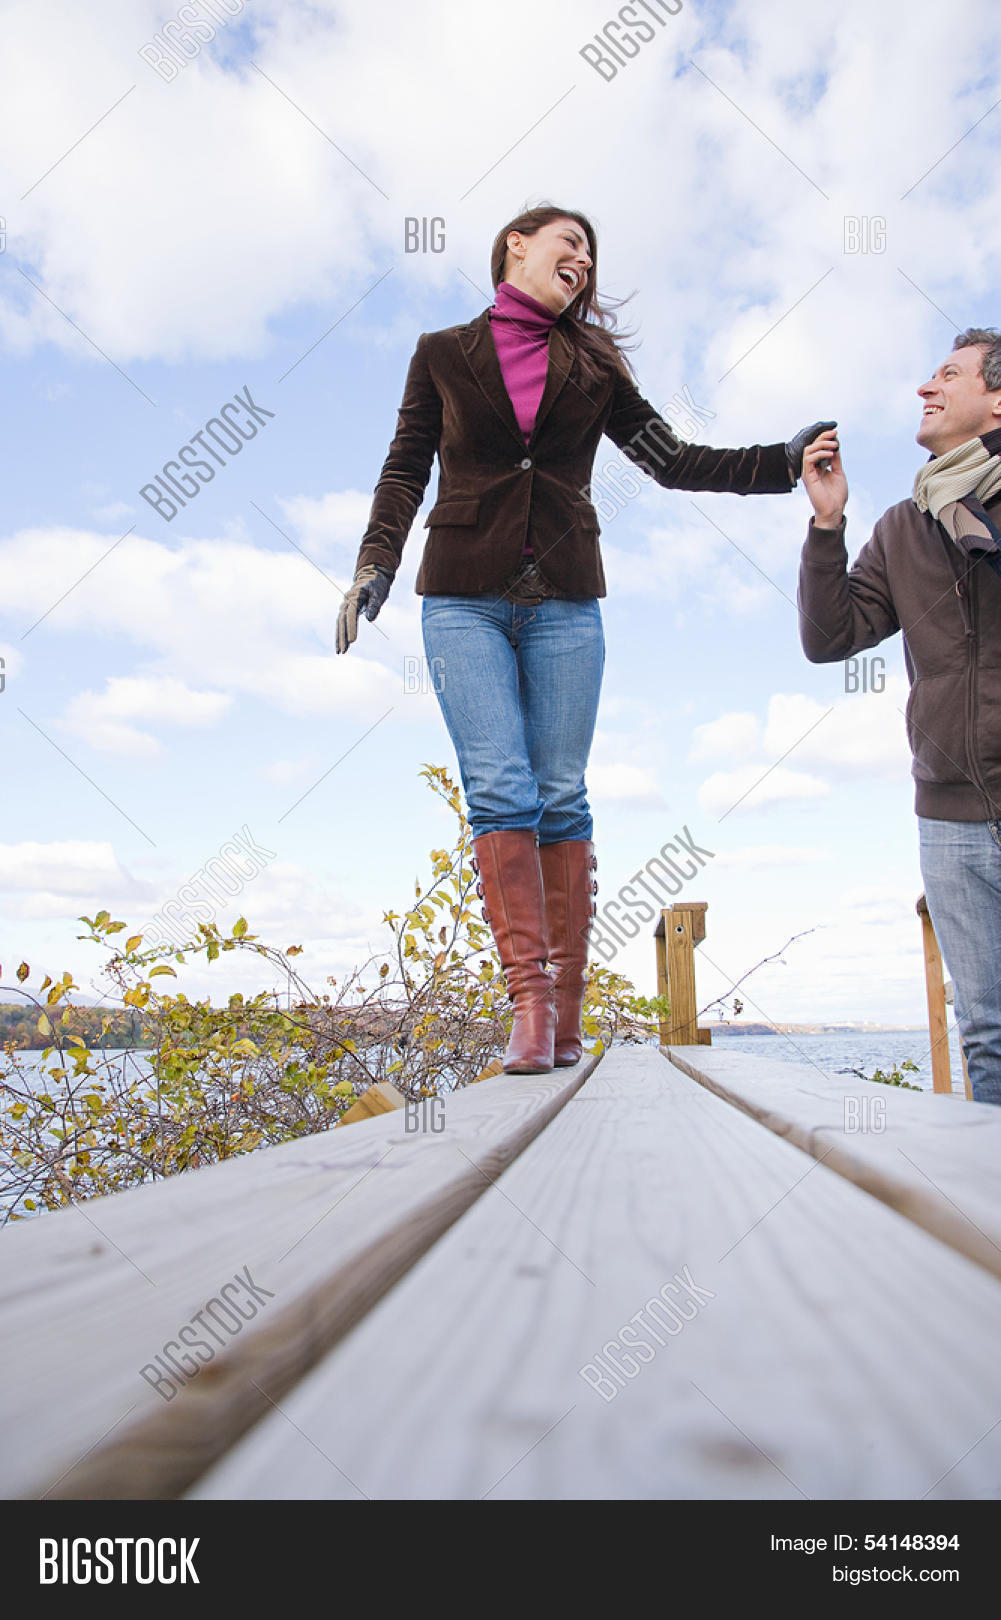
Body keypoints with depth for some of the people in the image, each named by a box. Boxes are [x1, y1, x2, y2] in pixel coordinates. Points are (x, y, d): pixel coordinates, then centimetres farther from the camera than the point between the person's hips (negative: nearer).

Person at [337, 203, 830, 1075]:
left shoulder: (592, 369, 18)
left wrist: (786, 461, 5)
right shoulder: (442, 354, 14)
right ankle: (530, 1006, -13)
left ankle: (566, 1016, 0)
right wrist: (375, 566, -6)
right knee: (499, 789, -14)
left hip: (564, 602, 1)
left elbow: (674, 462, 14)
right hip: (464, 598, -1)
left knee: (561, 798, -4)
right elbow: (405, 473, 9)